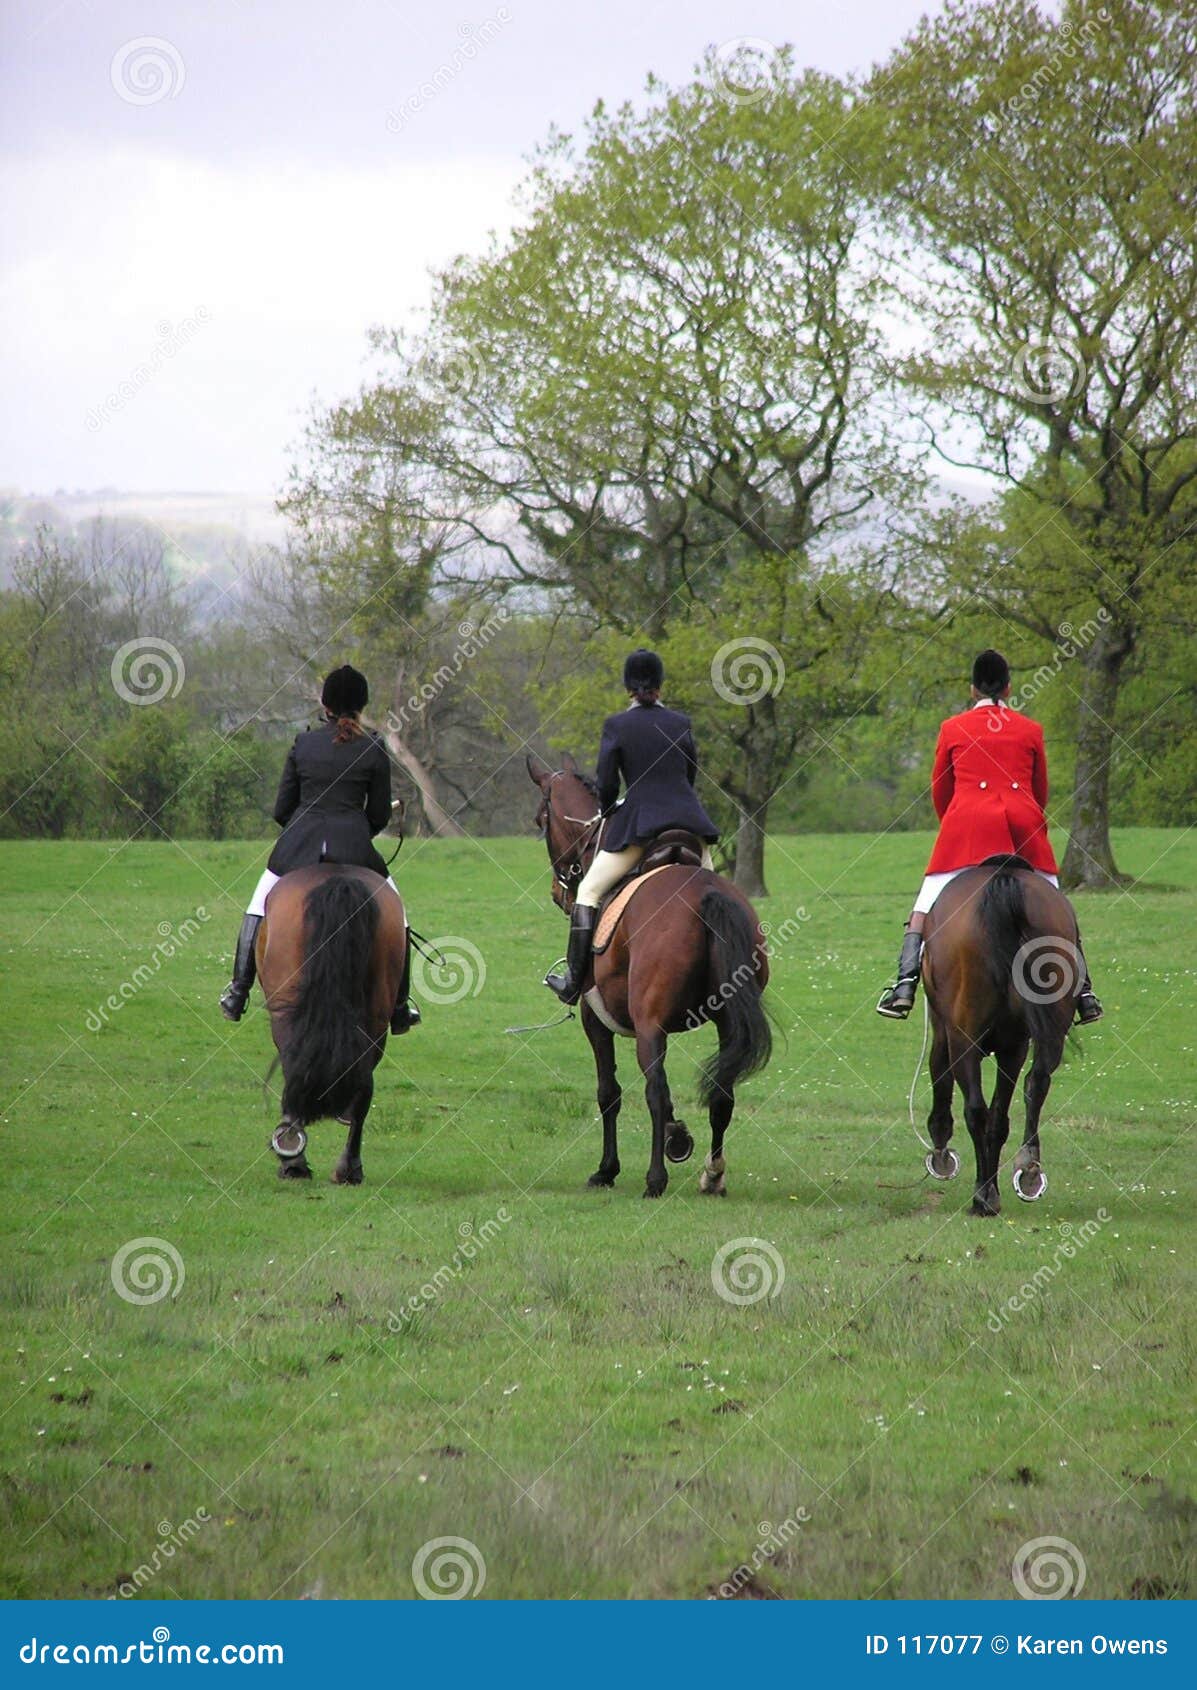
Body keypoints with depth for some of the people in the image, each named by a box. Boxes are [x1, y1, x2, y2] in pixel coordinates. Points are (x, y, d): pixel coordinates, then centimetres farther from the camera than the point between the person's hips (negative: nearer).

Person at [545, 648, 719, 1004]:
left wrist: (608, 815, 18)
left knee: (589, 892, 5)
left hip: (638, 821, -4)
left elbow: (606, 784, -2)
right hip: (687, 814, 4)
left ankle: (574, 982, 0)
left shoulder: (617, 726, -2)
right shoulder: (681, 723, 8)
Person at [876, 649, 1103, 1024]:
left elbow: (939, 792, 19)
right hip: (1024, 820, 2)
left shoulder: (953, 729, 13)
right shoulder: (1031, 730, 15)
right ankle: (1083, 992, 7)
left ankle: (905, 984, -20)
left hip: (966, 820, -2)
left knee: (926, 908, -2)